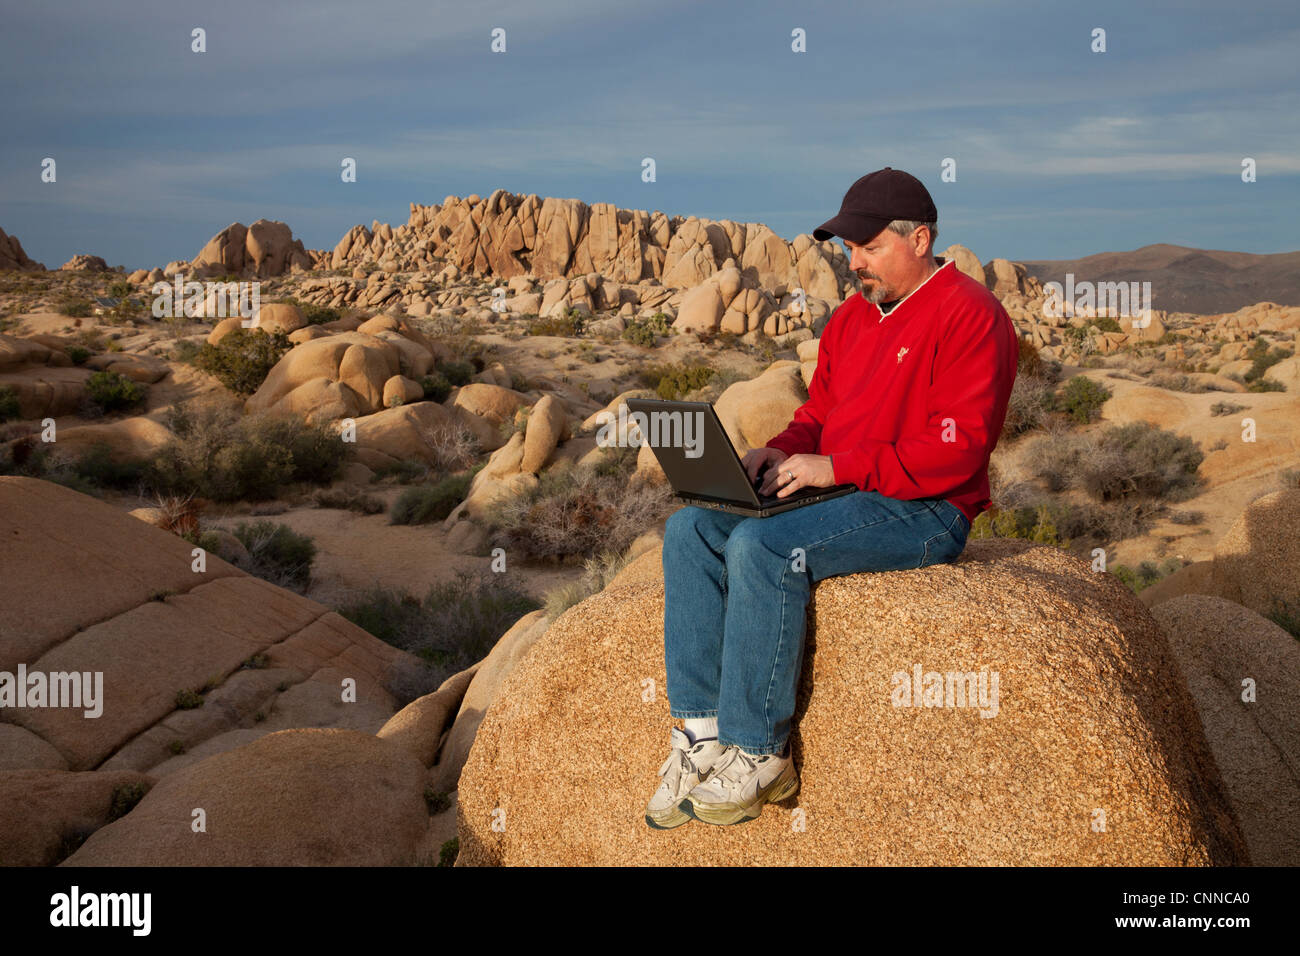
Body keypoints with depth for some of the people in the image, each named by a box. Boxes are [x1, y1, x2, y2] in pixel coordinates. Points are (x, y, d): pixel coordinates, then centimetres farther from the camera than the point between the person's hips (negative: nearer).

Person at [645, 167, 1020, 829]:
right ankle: (700, 731, -14)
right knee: (689, 530, -11)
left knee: (760, 546, -31)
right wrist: (782, 452, -1)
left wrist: (836, 467, -20)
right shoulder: (851, 317, 19)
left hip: (922, 513, -8)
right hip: (843, 498, 9)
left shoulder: (969, 314, -8)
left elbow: (957, 449, -18)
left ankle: (759, 755, -19)